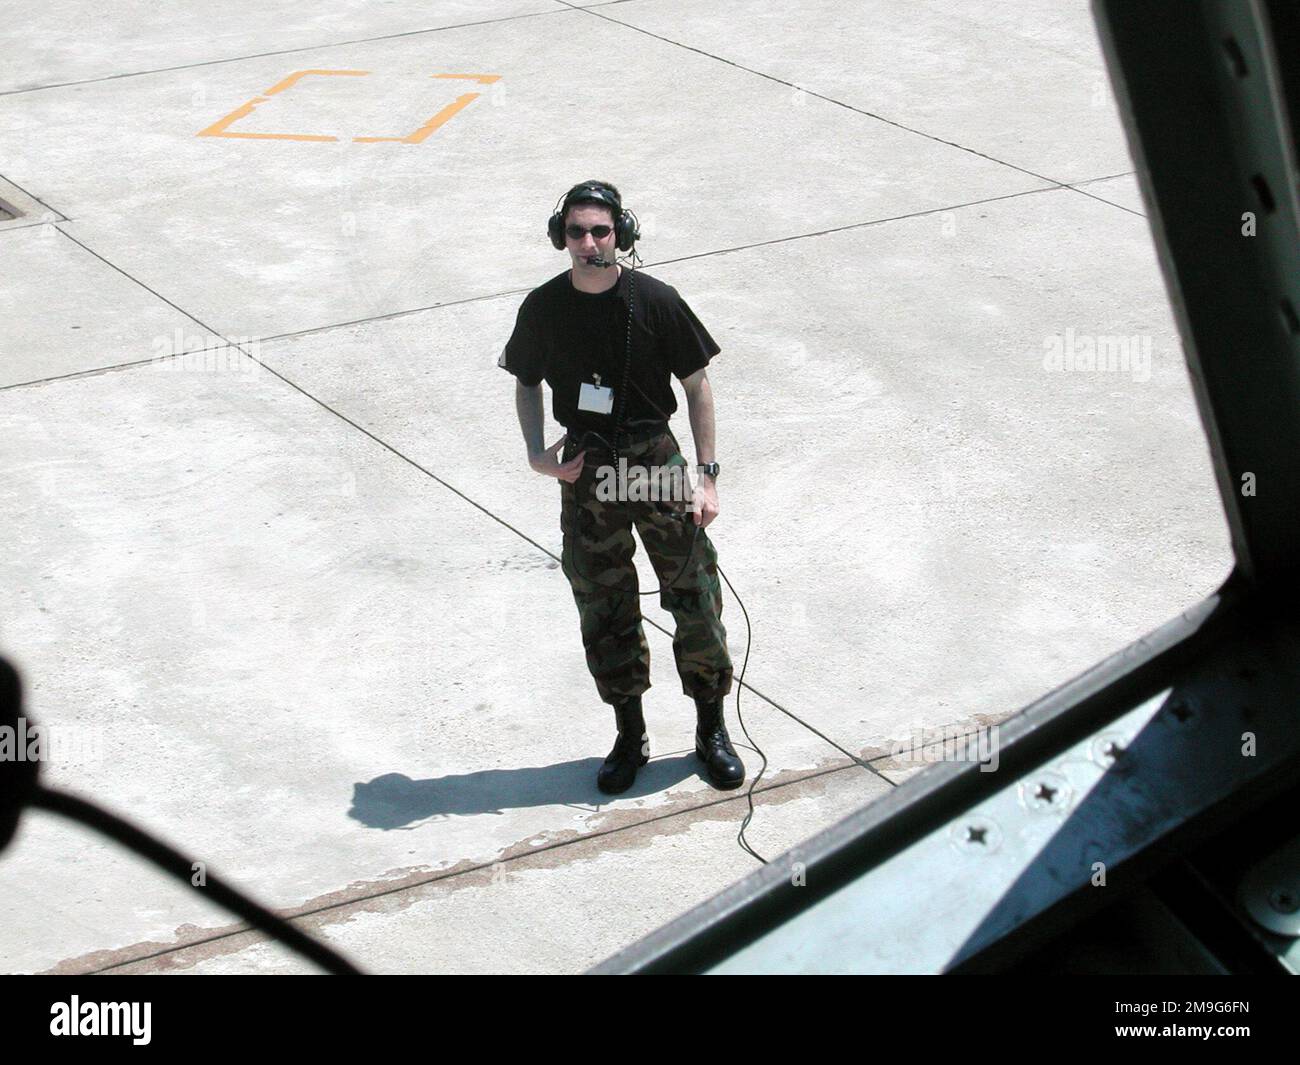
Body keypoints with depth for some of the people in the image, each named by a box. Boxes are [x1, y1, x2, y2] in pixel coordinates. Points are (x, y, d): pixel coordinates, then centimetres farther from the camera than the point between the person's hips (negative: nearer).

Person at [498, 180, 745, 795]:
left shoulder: (654, 301, -9)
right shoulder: (544, 308, -3)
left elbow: (696, 384, -2)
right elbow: (526, 380, 13)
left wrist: (707, 475, -6)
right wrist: (537, 453, -3)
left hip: (656, 462, -2)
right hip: (585, 469, 2)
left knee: (696, 599, 1)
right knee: (604, 612, 8)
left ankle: (712, 732, 17)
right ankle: (630, 738, 23)